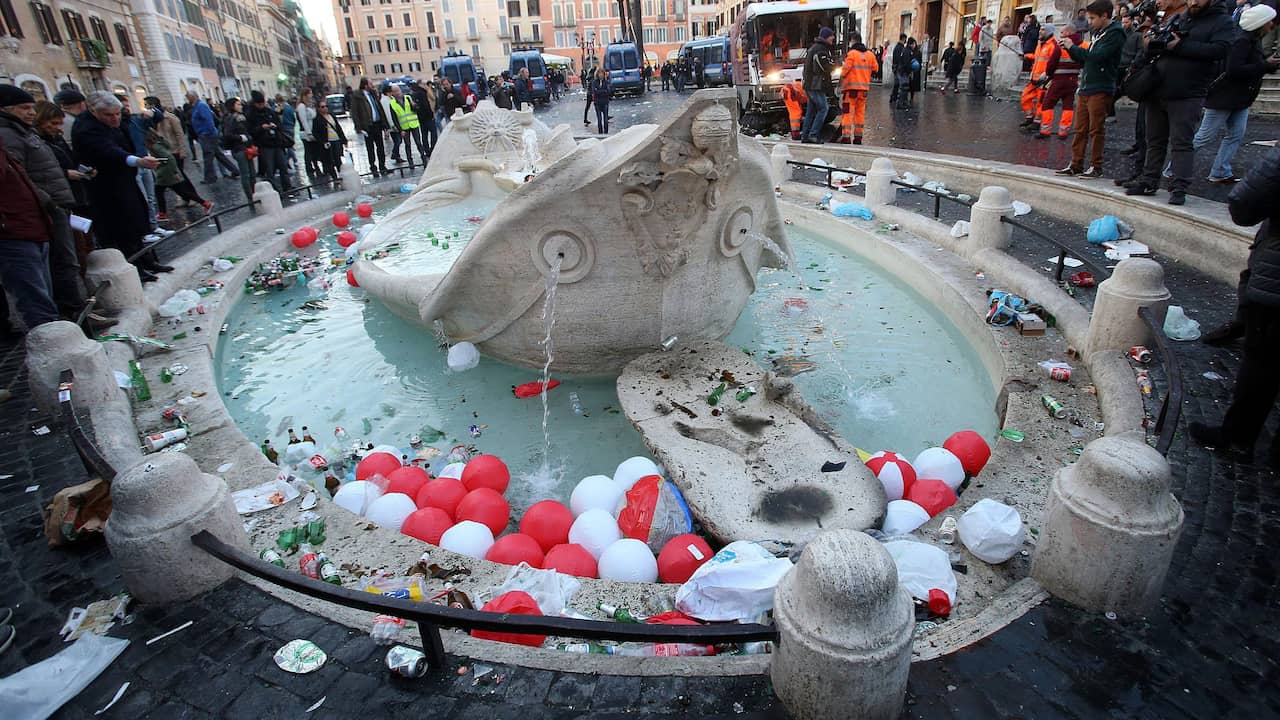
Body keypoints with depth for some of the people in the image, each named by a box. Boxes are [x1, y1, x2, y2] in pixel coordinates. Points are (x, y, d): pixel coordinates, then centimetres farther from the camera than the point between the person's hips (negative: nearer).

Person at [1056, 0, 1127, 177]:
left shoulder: (1115, 34, -7)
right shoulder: (1098, 33, 19)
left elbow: (1097, 56, -20)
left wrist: (1073, 46, -10)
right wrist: (1069, 48, 7)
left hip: (1101, 90, -8)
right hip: (1086, 88, 8)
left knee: (1096, 129, -5)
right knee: (1080, 129, 7)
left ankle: (1096, 167, 0)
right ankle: (1076, 165, 11)